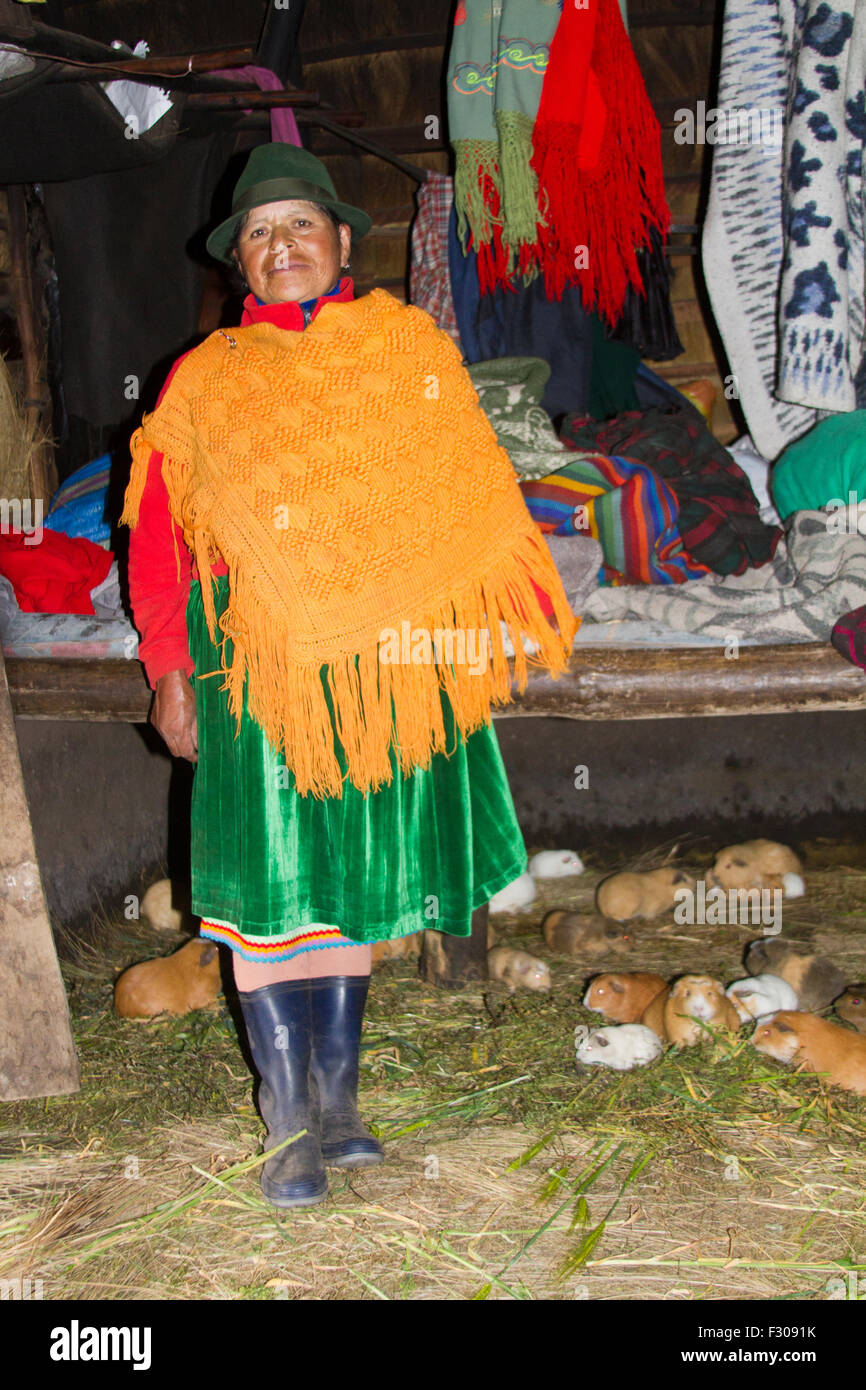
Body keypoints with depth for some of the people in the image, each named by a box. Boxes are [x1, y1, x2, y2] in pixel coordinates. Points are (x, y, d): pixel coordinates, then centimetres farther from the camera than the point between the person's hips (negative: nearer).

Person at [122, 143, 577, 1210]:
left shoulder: (408, 351, 7)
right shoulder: (204, 381, 5)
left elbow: (475, 494, 8)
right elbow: (157, 539, 5)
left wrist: (530, 606, 3)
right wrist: (170, 672, 0)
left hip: (386, 655, 2)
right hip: (256, 662, -1)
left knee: (354, 874, 10)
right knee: (269, 884, -2)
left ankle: (338, 1098, 24)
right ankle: (290, 1125, 10)